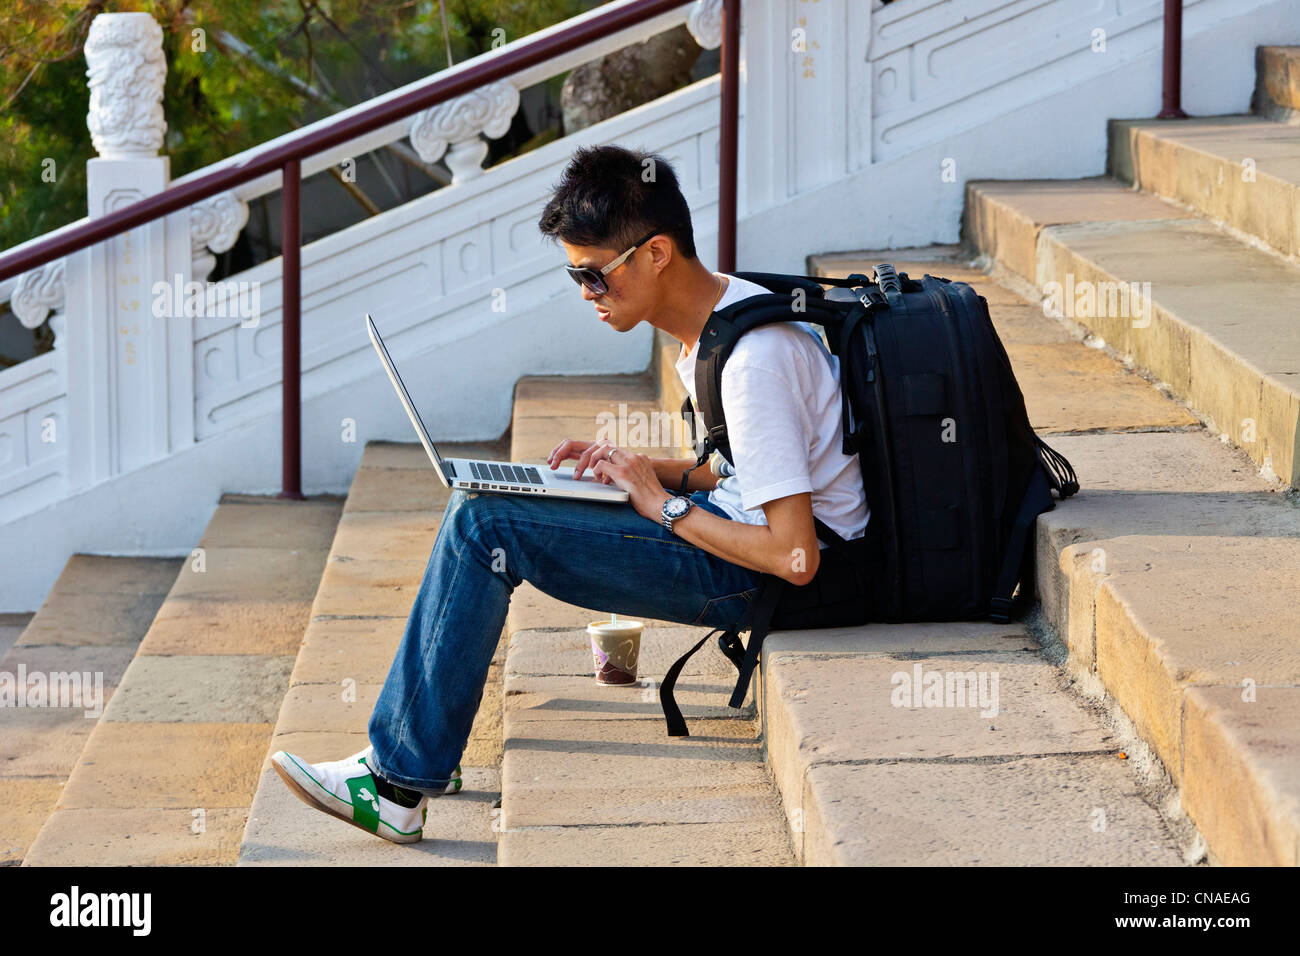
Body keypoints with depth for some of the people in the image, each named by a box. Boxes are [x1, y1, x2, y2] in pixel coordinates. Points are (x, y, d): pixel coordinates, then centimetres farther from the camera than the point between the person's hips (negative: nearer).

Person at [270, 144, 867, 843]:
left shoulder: (755, 361, -24)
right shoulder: (711, 318, 7)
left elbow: (796, 557, -27)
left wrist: (665, 504, -15)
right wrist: (637, 467, 6)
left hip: (758, 577, -11)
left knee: (484, 524, -17)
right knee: (476, 506, 13)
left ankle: (398, 785, -11)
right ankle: (416, 752, 13)